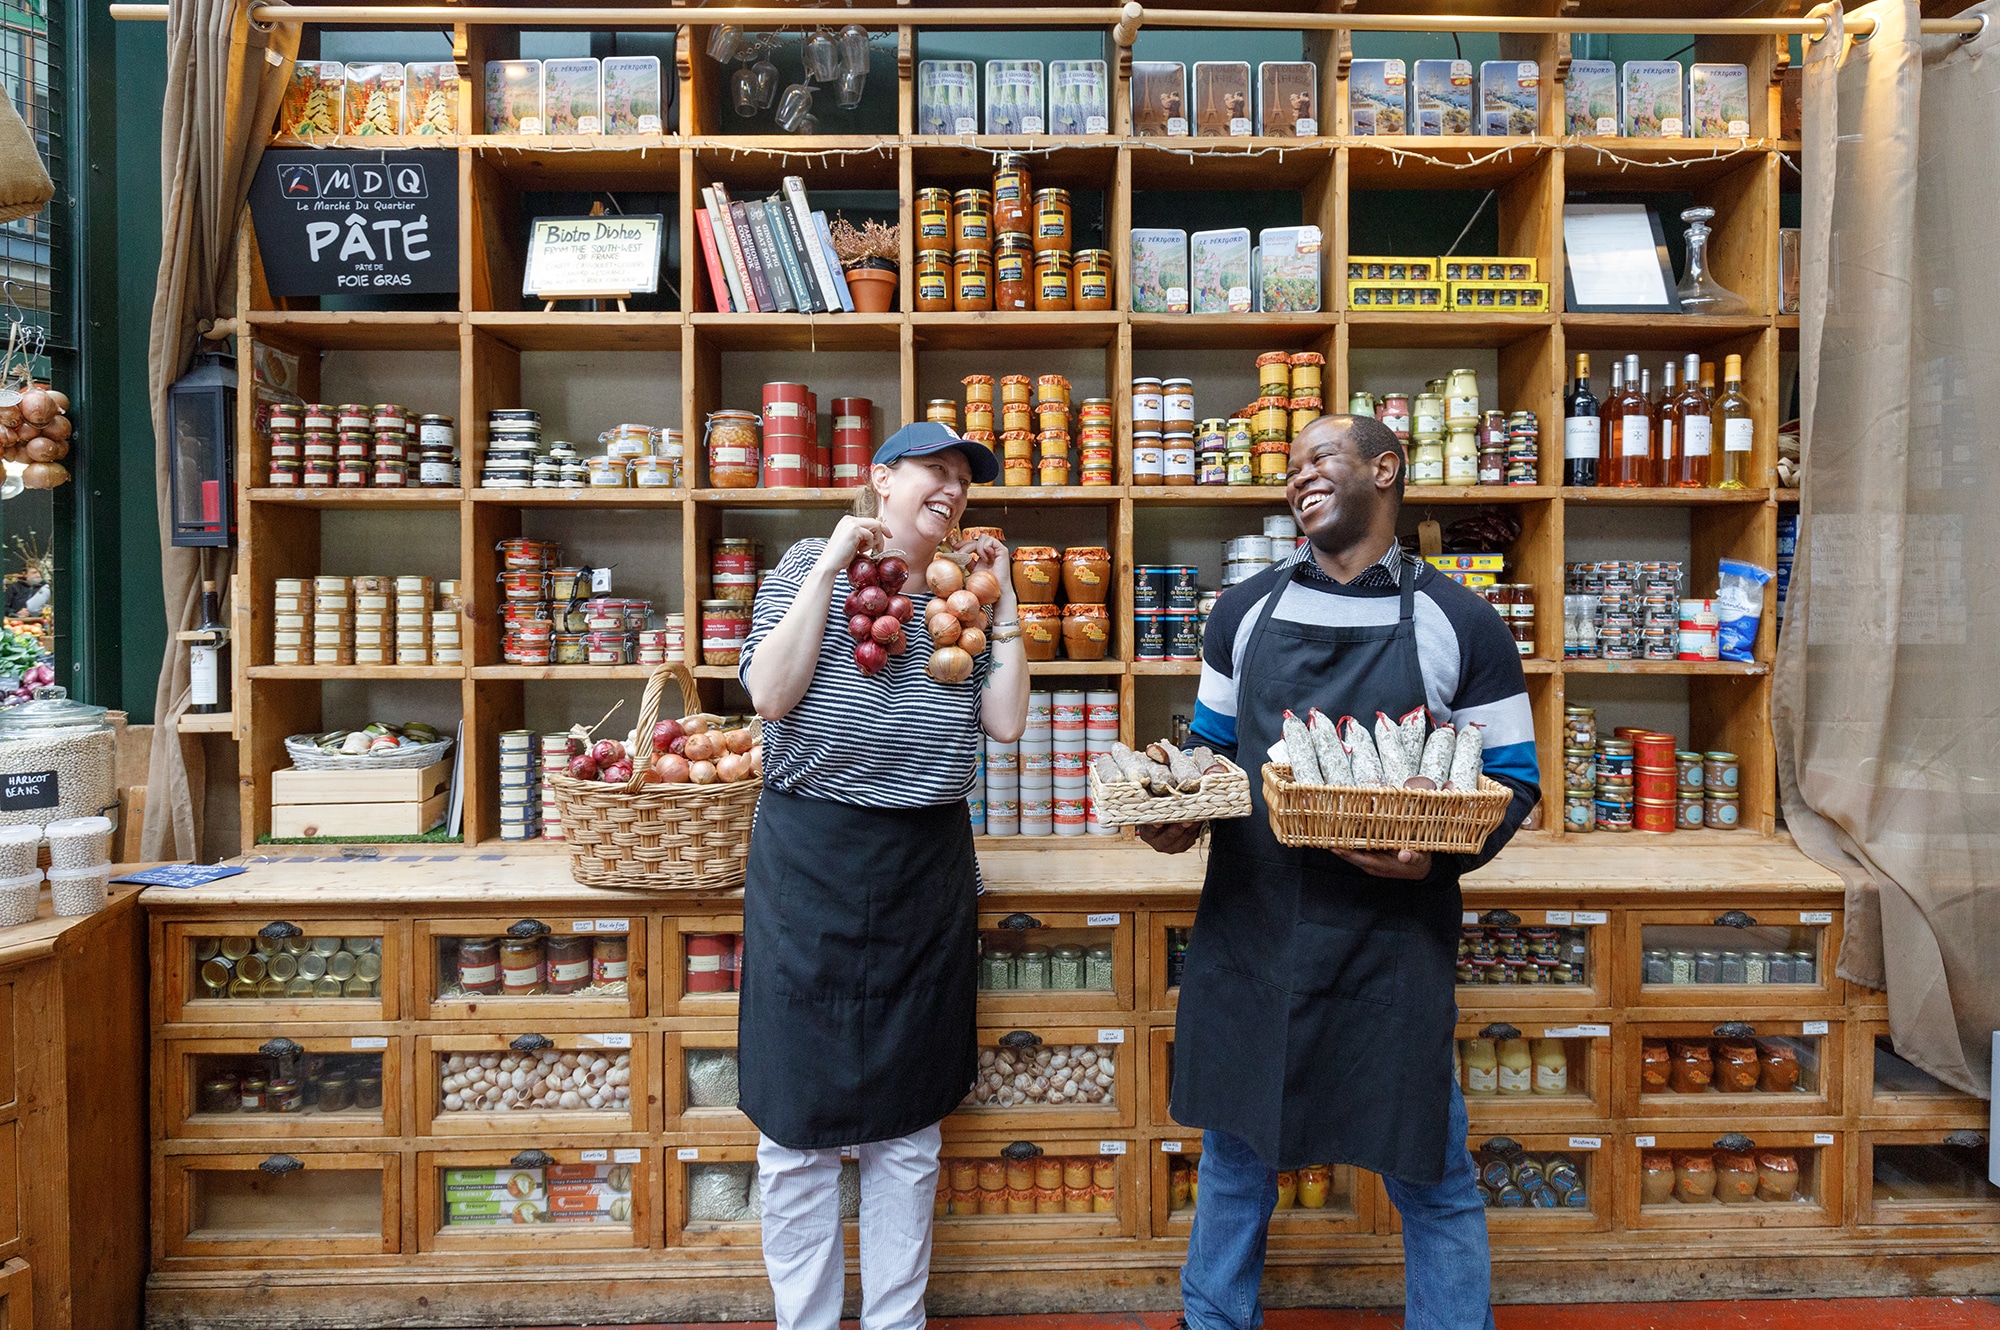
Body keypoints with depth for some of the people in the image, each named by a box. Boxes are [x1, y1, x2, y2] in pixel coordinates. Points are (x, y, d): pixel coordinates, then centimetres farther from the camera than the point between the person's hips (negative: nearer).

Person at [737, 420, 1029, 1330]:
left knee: (909, 1122, 13)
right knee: (799, 1118, 4)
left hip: (926, 869, 3)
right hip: (811, 859, -3)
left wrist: (1001, 599, -1)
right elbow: (770, 694, -14)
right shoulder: (810, 566, 1)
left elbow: (1005, 722, 0)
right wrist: (832, 566, -13)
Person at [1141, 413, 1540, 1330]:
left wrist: (1445, 852, -18)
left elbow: (1513, 779, 0)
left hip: (1392, 938, -3)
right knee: (1234, 1154, 19)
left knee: (1428, 1172, 10)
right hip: (1246, 933, 4)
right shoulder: (1245, 610, 7)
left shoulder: (1456, 624, -3)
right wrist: (1176, 814, -5)